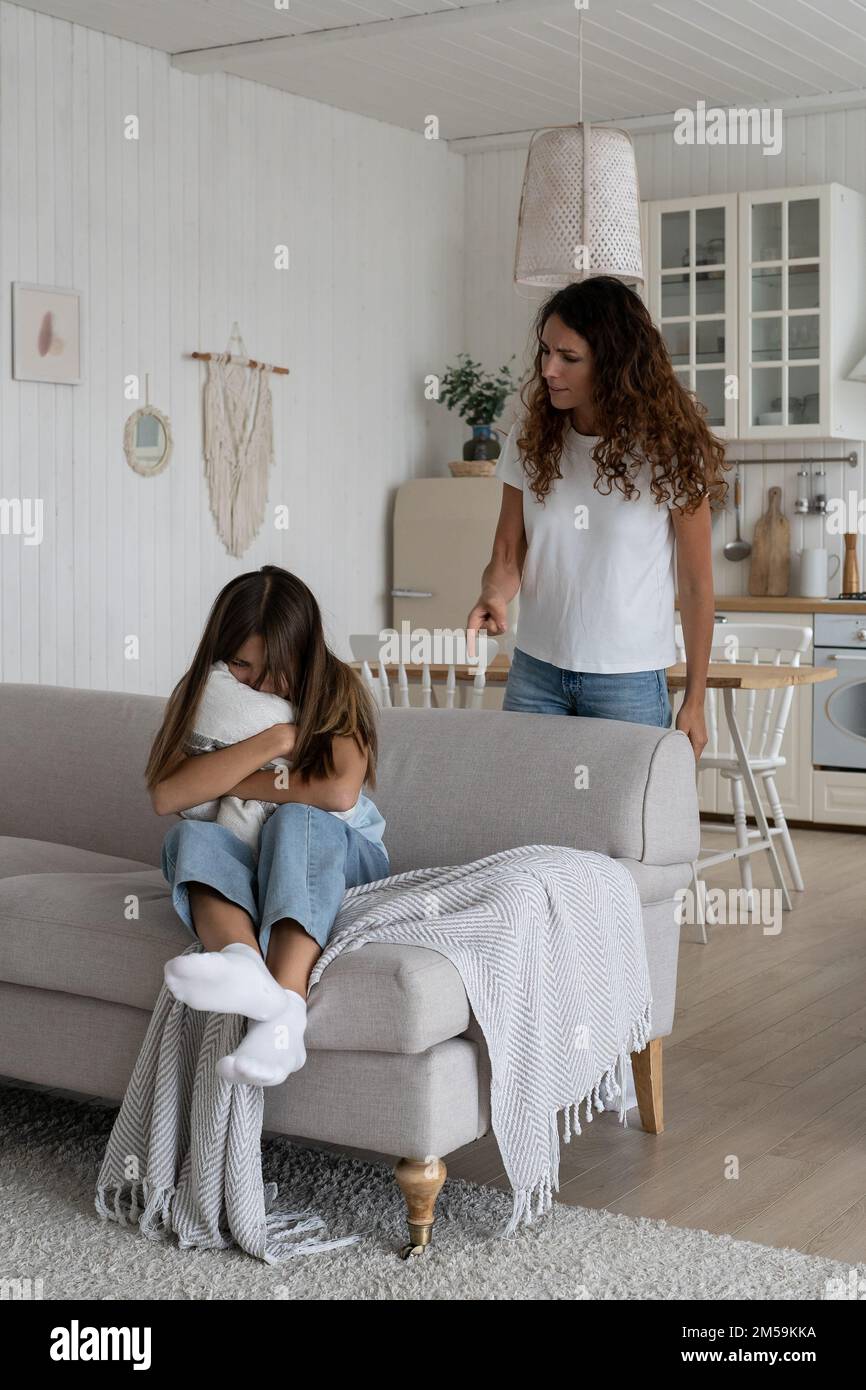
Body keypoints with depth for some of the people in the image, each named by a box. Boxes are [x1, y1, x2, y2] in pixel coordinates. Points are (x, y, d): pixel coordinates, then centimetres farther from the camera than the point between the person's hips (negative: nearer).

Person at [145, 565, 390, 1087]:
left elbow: (340, 793, -23)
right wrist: (270, 741, -22)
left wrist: (230, 782, -13)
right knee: (192, 836, -30)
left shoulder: (337, 691, -5)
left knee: (297, 820, -35)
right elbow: (165, 796, -15)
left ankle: (284, 1010, -58)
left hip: (338, 857, -2)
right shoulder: (203, 696, 1)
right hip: (241, 867, 2)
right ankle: (243, 964, -64)